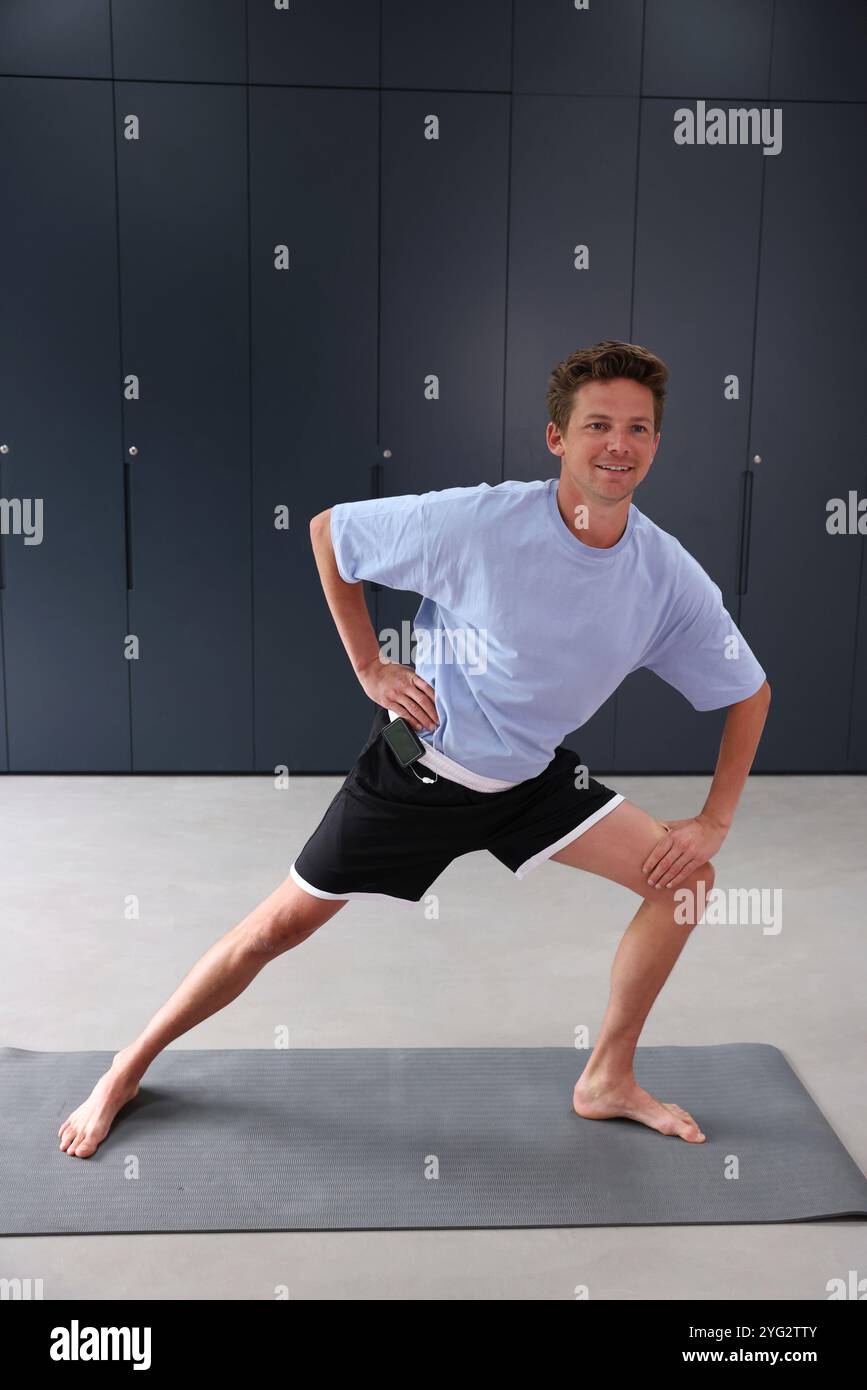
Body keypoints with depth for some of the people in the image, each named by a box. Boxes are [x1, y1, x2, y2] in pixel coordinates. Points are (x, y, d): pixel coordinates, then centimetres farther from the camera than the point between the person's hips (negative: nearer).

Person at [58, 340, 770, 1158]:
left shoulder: (668, 577, -13)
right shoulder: (477, 522, -25)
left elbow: (749, 692, 2)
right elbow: (328, 531, -10)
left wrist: (714, 822, -5)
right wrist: (368, 669, -11)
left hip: (533, 776, 4)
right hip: (419, 761, -4)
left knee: (685, 877, -4)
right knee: (284, 922, 1)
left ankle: (607, 1082, 13)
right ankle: (130, 1070, 24)